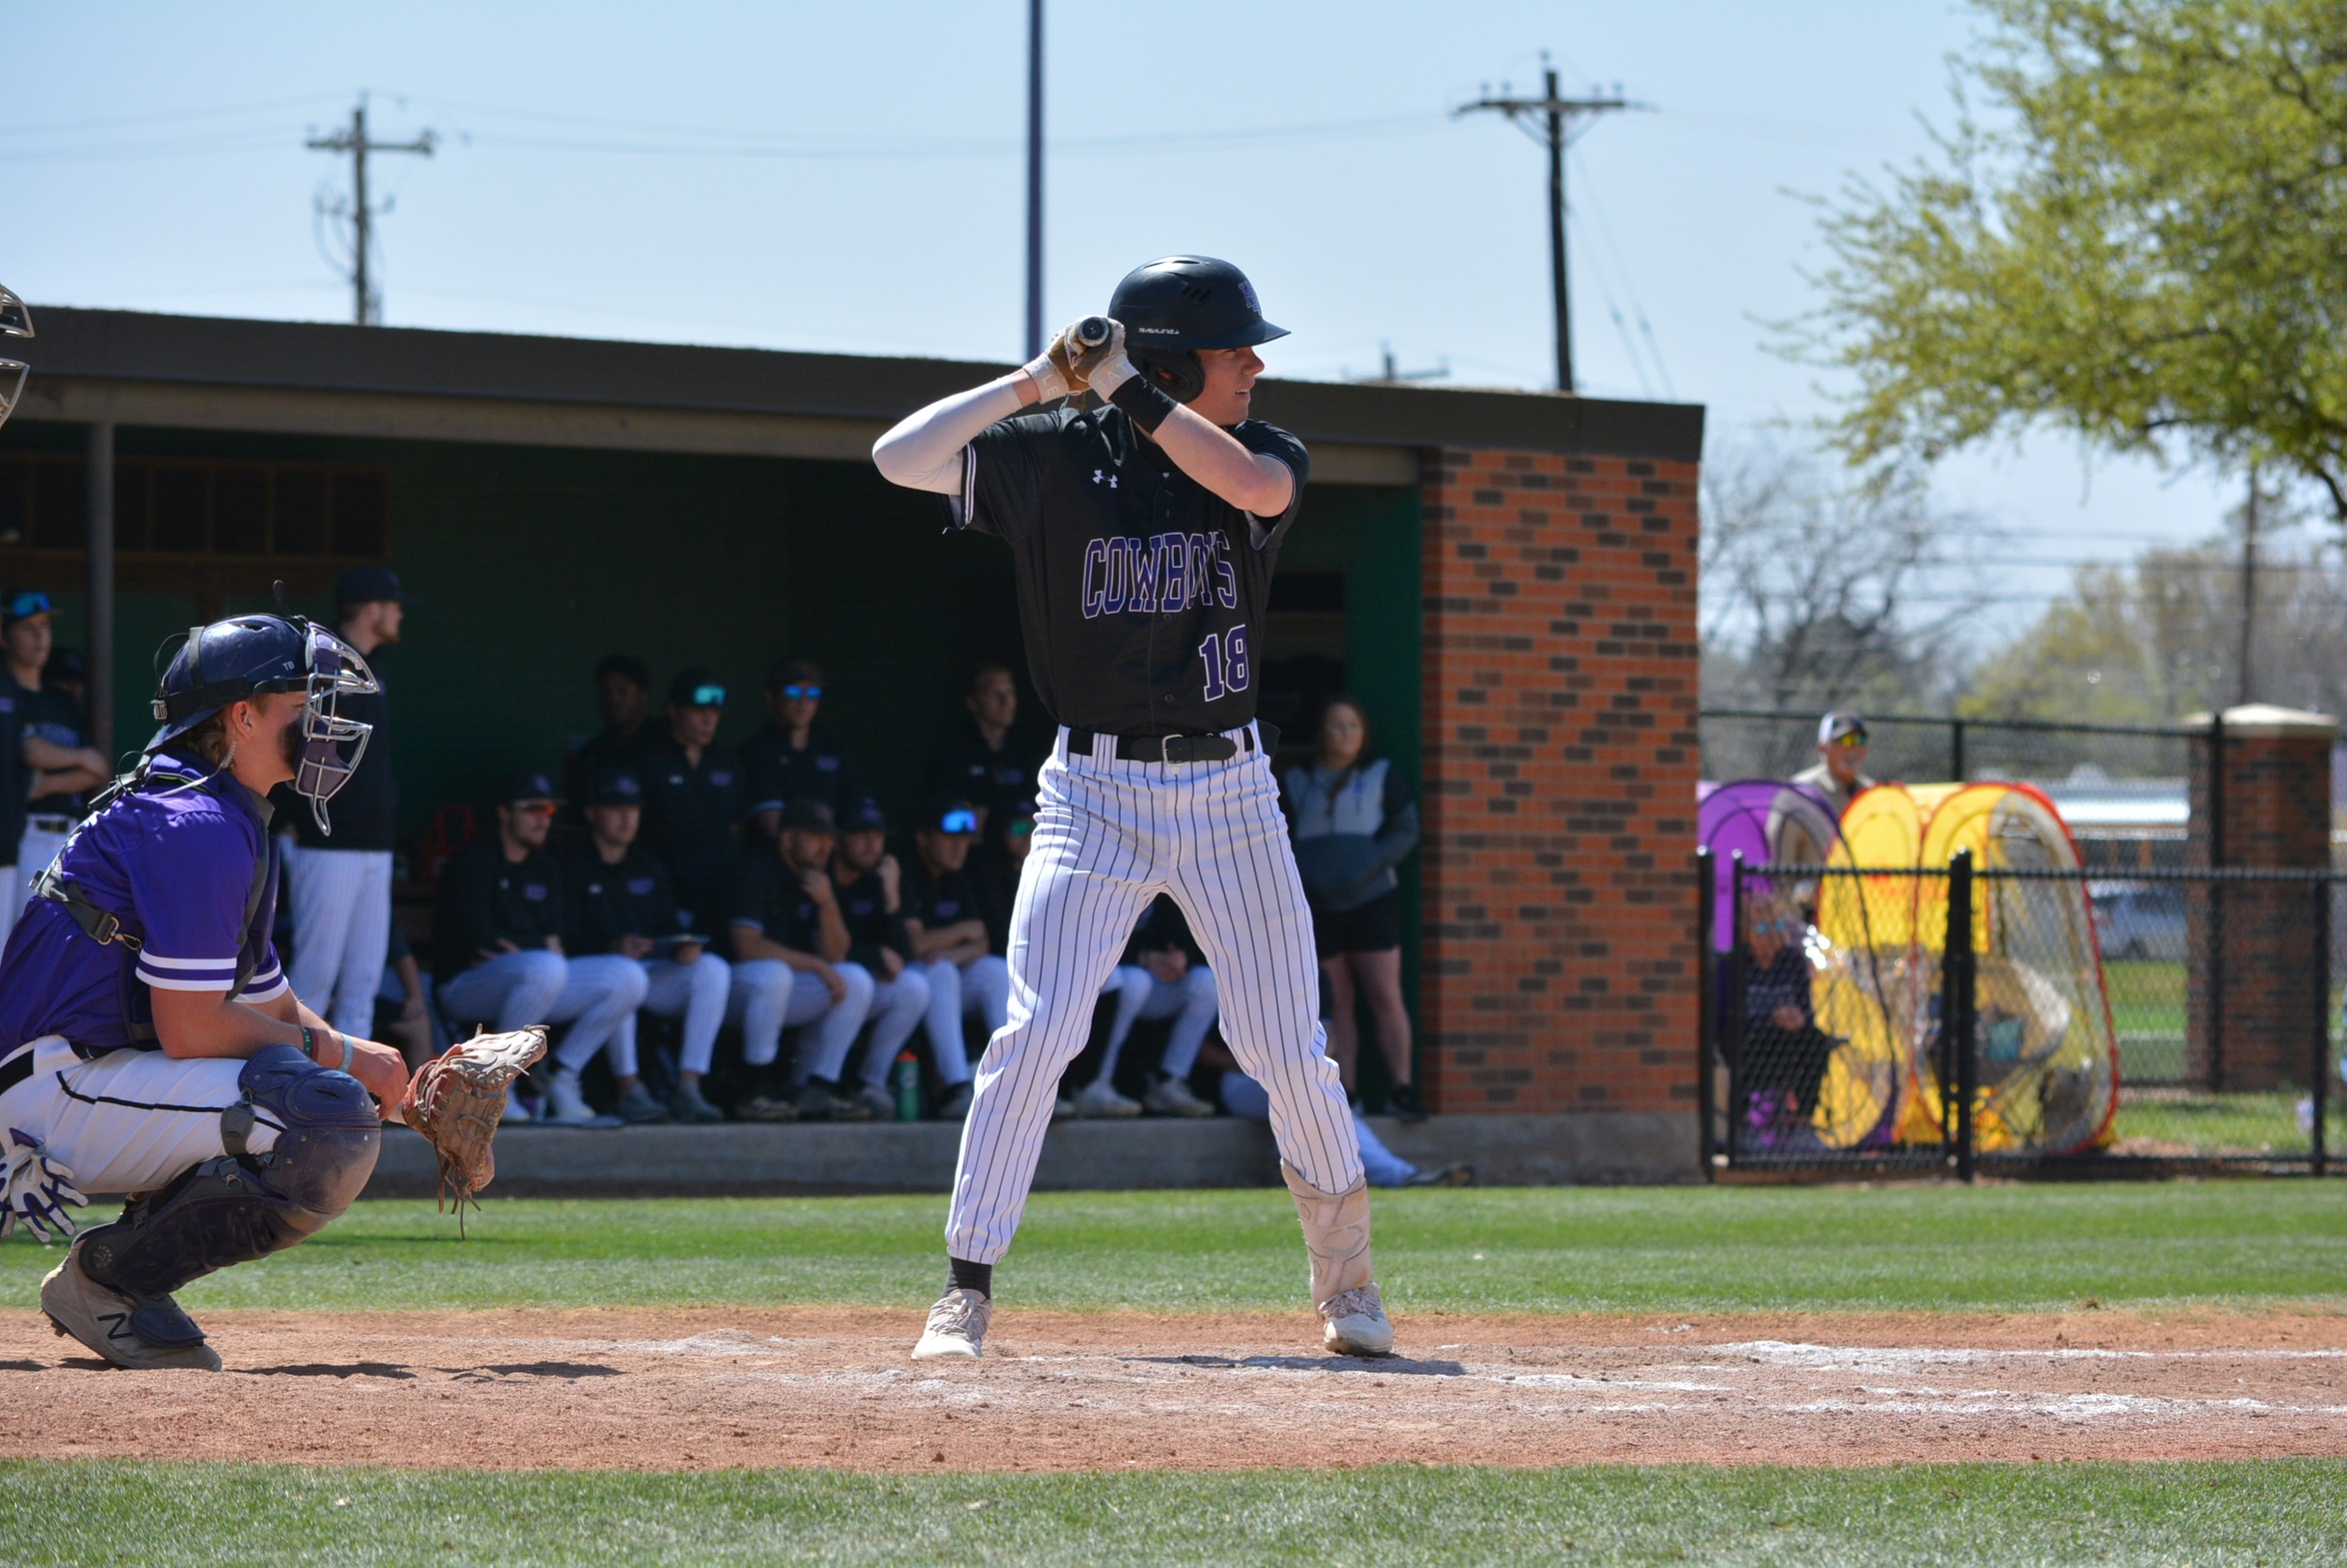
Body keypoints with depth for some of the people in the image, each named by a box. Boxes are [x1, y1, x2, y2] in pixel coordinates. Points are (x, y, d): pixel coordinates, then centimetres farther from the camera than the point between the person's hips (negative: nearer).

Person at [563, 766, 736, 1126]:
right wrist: (613, 948, -28)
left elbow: (668, 926, 18)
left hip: (655, 971, 5)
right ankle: (630, 1091, -39)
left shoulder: (649, 867, 24)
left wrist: (685, 947, -7)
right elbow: (568, 939, -9)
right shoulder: (573, 867, 4)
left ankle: (688, 1087, -31)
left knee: (713, 968, -22)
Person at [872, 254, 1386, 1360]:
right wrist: (1040, 380, -14)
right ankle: (966, 1291, -7)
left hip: (1230, 790, 2)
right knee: (1034, 1035, -14)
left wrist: (1124, 385, -21)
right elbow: (900, 457, -11)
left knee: (1288, 1052, 2)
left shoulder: (1263, 452, 1)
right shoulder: (1053, 455, -3)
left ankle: (1344, 1272, 23)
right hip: (1095, 792, -2)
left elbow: (1257, 489, -23)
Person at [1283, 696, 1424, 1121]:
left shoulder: (1382, 775, 6)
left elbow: (1406, 831, 1)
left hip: (1371, 900, -2)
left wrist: (1370, 863, -15)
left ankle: (1401, 1088, -10)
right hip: (1318, 907, 2)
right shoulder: (1297, 782, 11)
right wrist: (1298, 875, -7)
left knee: (1386, 997, -10)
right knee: (1336, 1005, 1)